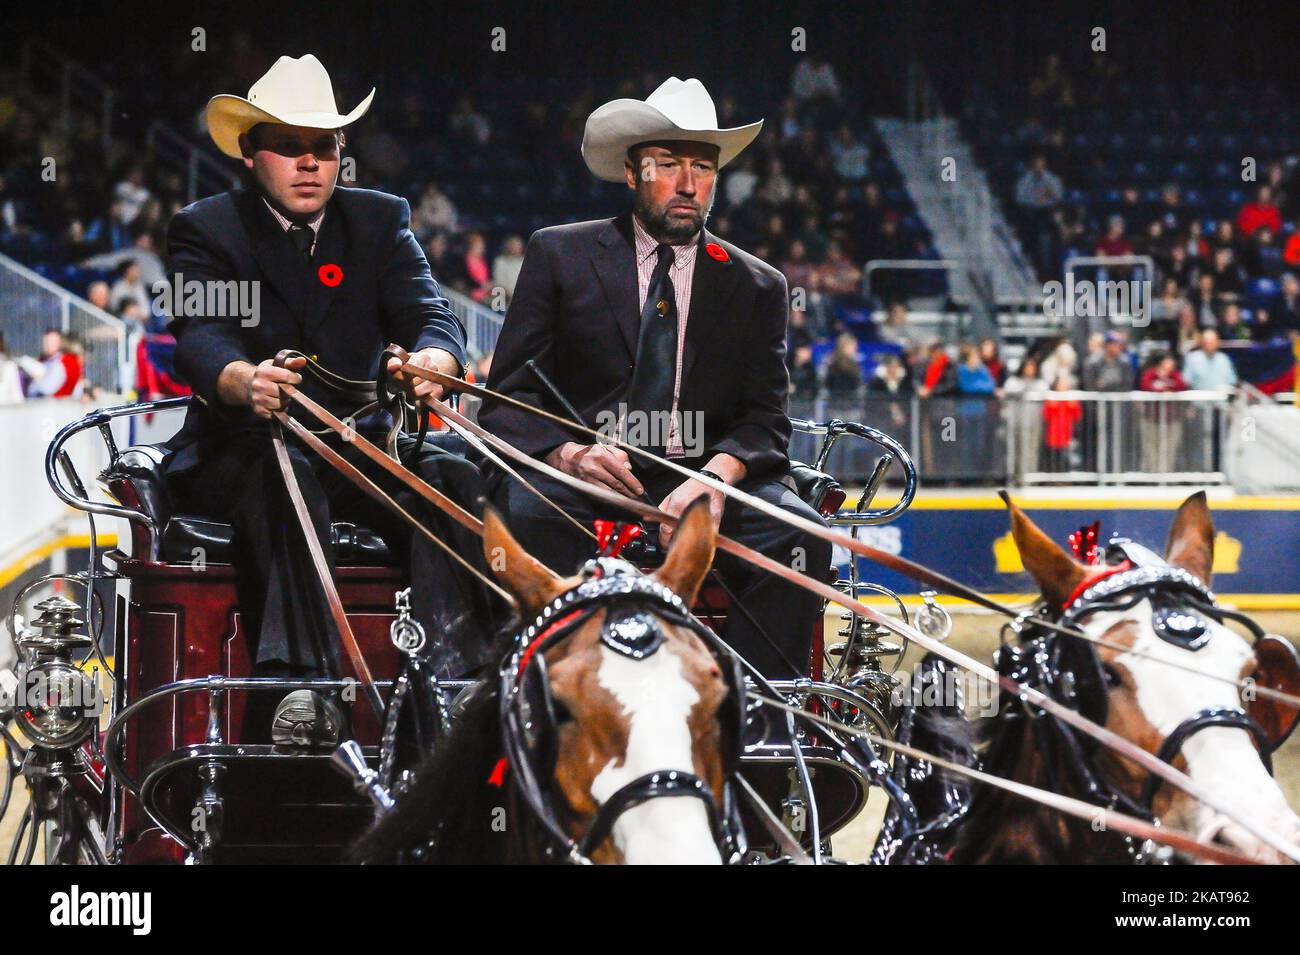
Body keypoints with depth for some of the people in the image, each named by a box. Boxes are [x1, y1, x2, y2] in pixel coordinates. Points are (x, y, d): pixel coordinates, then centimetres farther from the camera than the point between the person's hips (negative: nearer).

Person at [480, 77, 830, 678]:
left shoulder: (758, 286, 15)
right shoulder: (559, 256, 10)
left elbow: (765, 422, 6)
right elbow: (507, 400, 4)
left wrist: (715, 477, -18)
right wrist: (568, 453, -19)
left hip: (702, 485, 2)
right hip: (579, 481, -1)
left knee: (798, 531, -27)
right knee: (525, 510, -34)